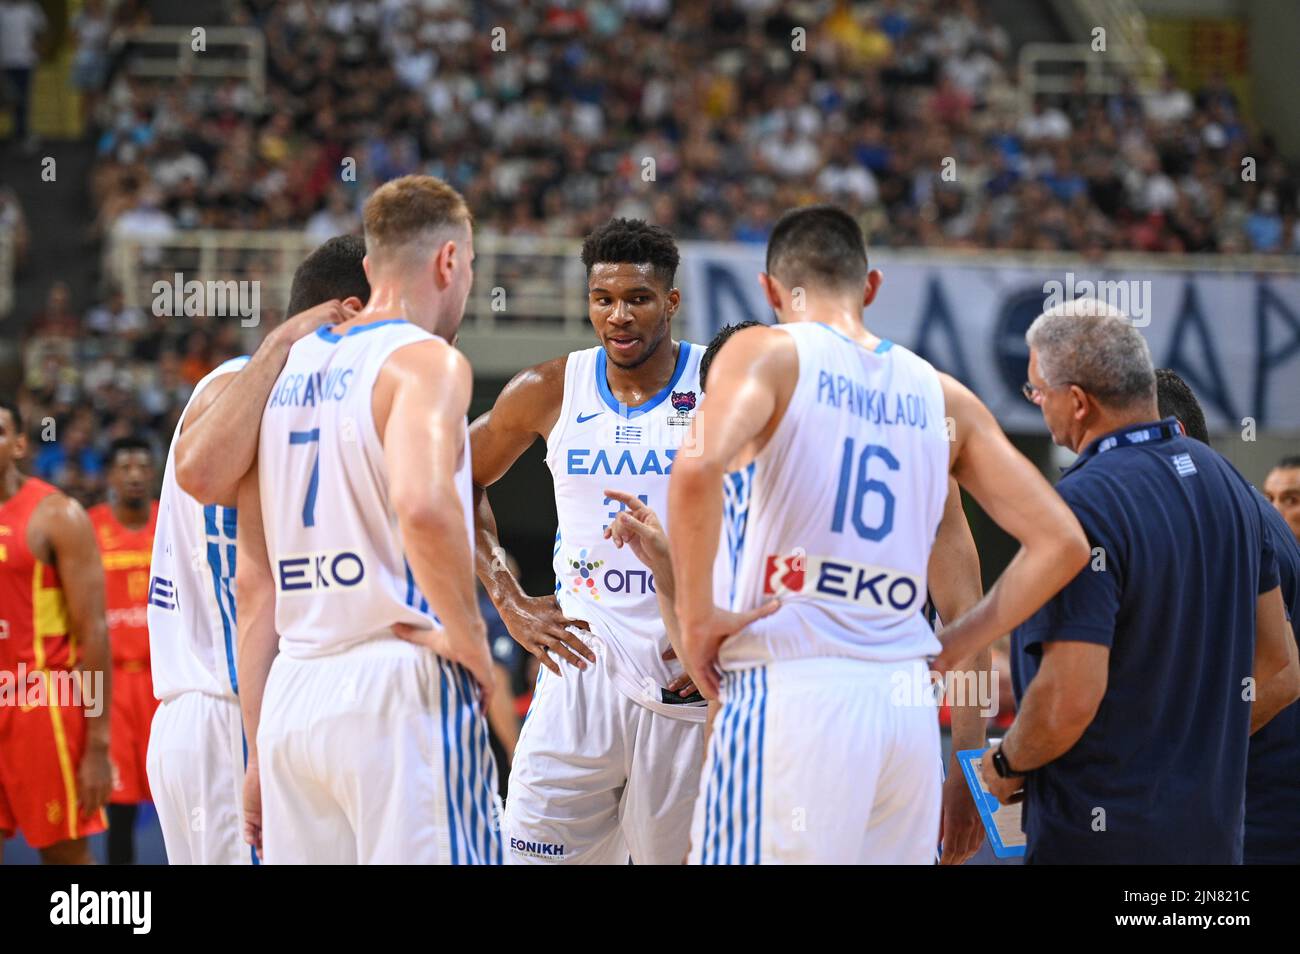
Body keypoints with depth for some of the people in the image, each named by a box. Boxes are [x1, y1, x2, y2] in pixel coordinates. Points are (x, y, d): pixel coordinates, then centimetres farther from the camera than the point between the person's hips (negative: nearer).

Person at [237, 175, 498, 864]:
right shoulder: (427, 360, -5)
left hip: (291, 696, 7)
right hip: (401, 686, -7)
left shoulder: (286, 370, 16)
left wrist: (259, 749, 18)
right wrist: (469, 636, -13)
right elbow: (423, 505, -27)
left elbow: (253, 584, 16)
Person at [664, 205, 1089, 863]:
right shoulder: (943, 397, 16)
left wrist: (696, 614, -8)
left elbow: (698, 470, -19)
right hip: (910, 701, 5)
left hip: (793, 689, -5)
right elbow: (1061, 543, 13)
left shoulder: (767, 353, 2)